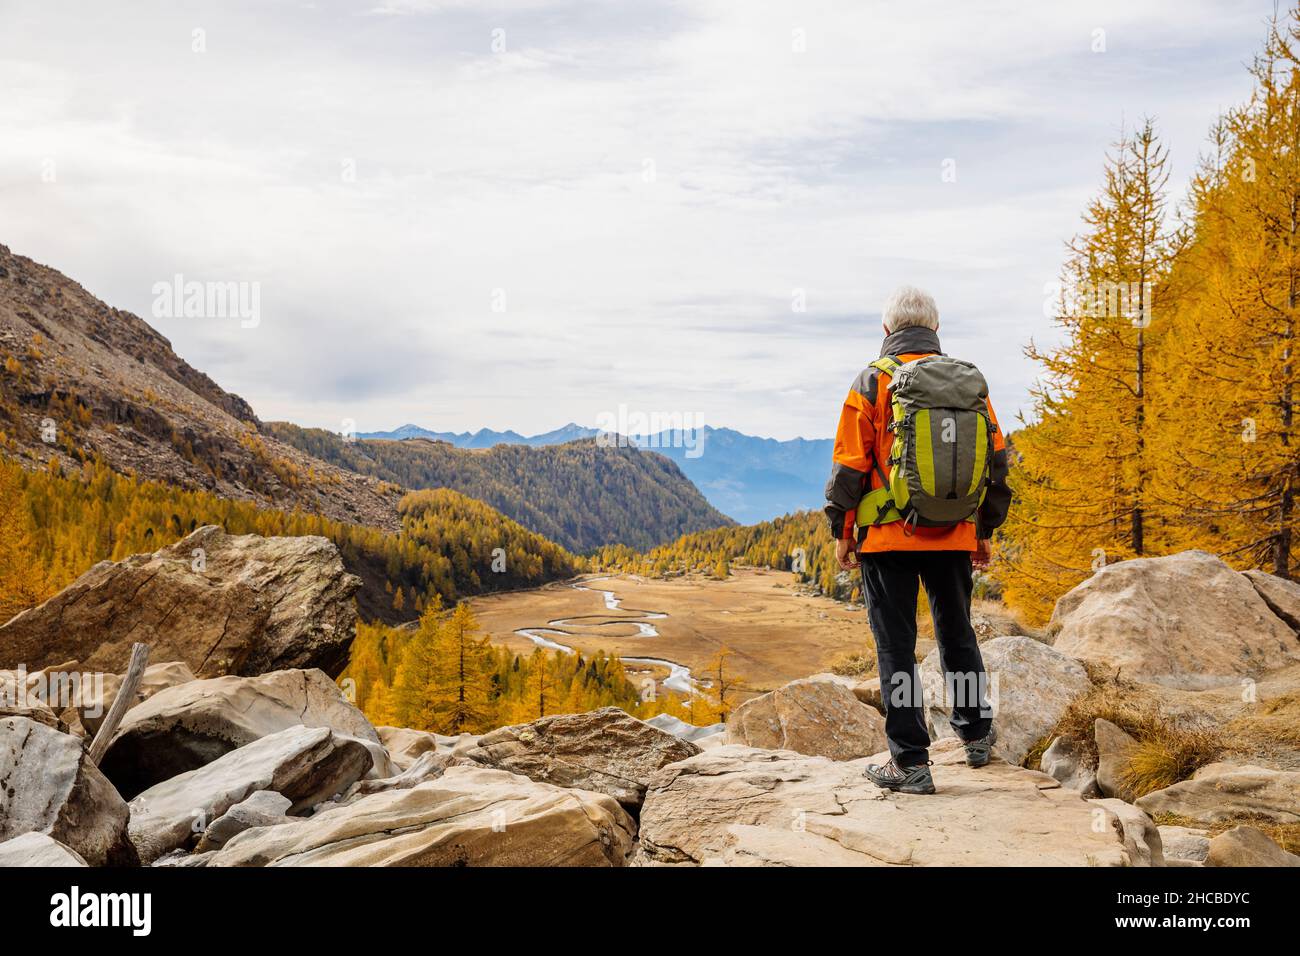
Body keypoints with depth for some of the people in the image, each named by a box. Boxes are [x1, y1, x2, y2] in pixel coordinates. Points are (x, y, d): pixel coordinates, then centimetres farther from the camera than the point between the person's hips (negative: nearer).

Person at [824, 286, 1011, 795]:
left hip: (889, 537, -4)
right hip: (955, 537, 4)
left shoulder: (872, 382, -4)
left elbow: (849, 464, -6)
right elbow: (997, 459, 10)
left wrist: (841, 531, 3)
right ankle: (976, 733, 32)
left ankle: (911, 763, 3)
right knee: (957, 633, 21)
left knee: (896, 647, 2)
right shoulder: (970, 380, 7)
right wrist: (985, 530, 18)